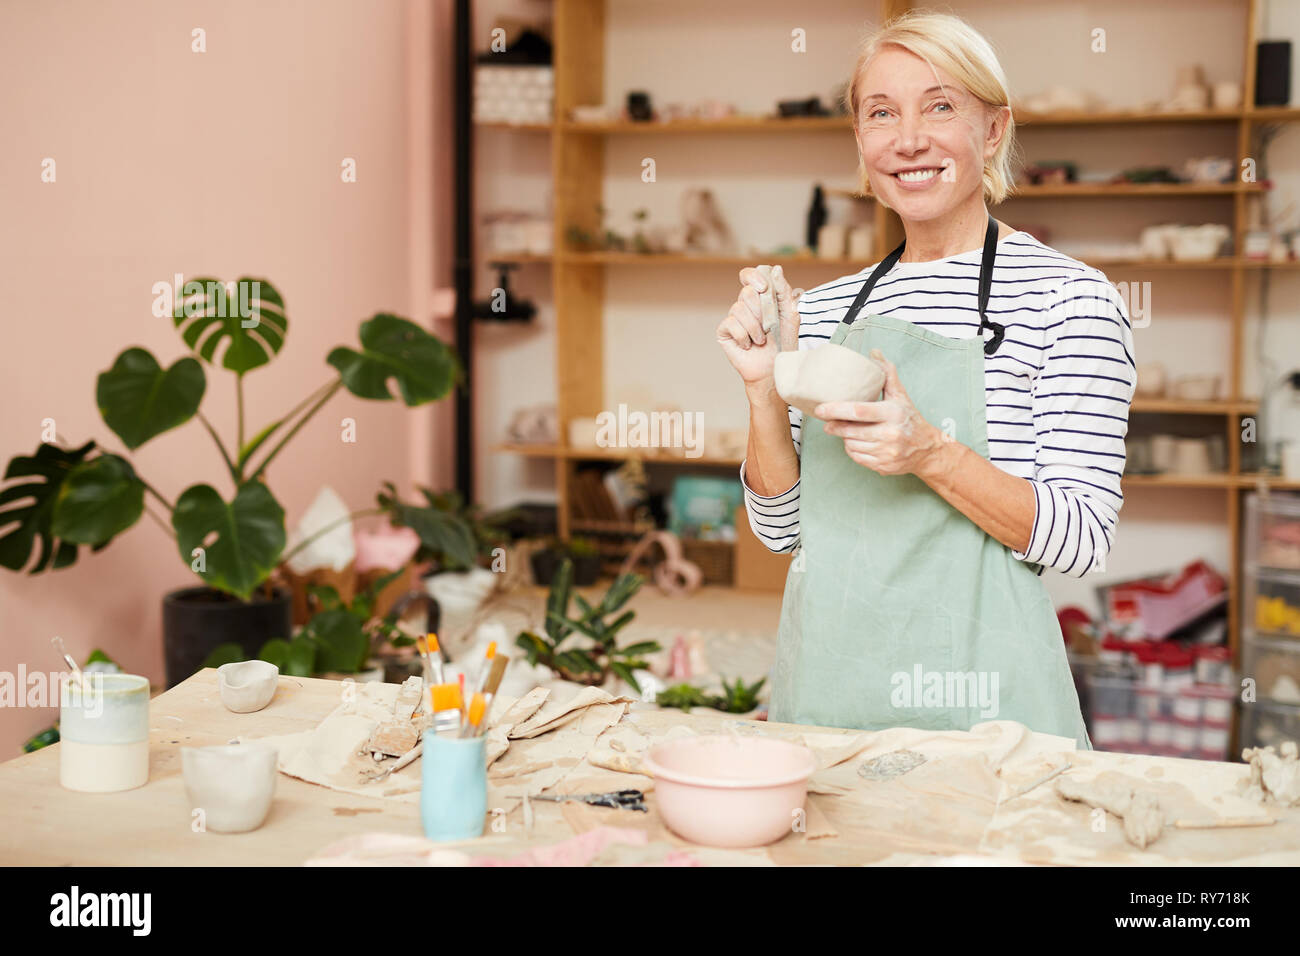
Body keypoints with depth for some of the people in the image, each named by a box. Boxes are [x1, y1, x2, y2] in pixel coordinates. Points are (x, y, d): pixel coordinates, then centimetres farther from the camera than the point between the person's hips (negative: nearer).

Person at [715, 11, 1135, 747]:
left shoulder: (1068, 297, -7)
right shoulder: (826, 308, 7)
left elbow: (1084, 539, -11)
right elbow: (784, 529, 9)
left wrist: (930, 453, -25)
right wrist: (766, 390, -7)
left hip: (978, 695, -4)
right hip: (826, 680, 4)